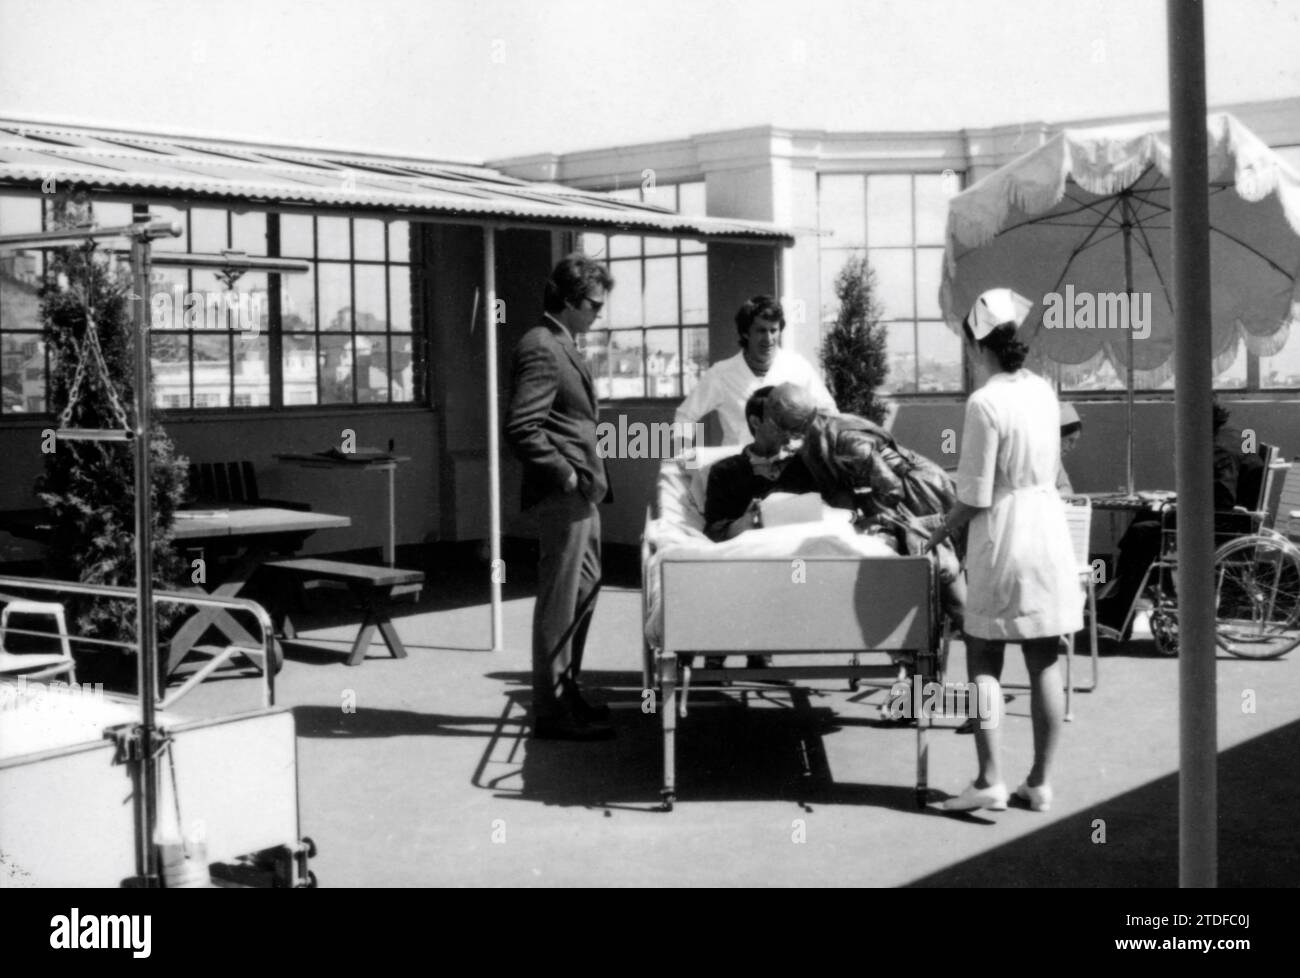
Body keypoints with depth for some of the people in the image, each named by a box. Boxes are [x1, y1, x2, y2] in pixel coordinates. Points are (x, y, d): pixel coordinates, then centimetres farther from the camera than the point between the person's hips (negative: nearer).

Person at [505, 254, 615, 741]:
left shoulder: (561, 346, 17)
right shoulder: (540, 349, -16)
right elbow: (521, 429, -23)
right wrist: (565, 474, -20)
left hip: (581, 495, 11)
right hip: (562, 496, -11)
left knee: (583, 594, 18)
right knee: (560, 601, -5)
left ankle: (567, 693, 30)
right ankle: (552, 711, 2)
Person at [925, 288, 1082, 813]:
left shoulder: (985, 403, -16)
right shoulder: (1043, 390, 4)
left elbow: (975, 497, -15)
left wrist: (940, 532, 3)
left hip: (1002, 538, -6)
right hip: (1050, 527, 6)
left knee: (983, 662, 4)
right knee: (1044, 663, 9)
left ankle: (991, 780, 2)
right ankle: (1040, 782, 15)